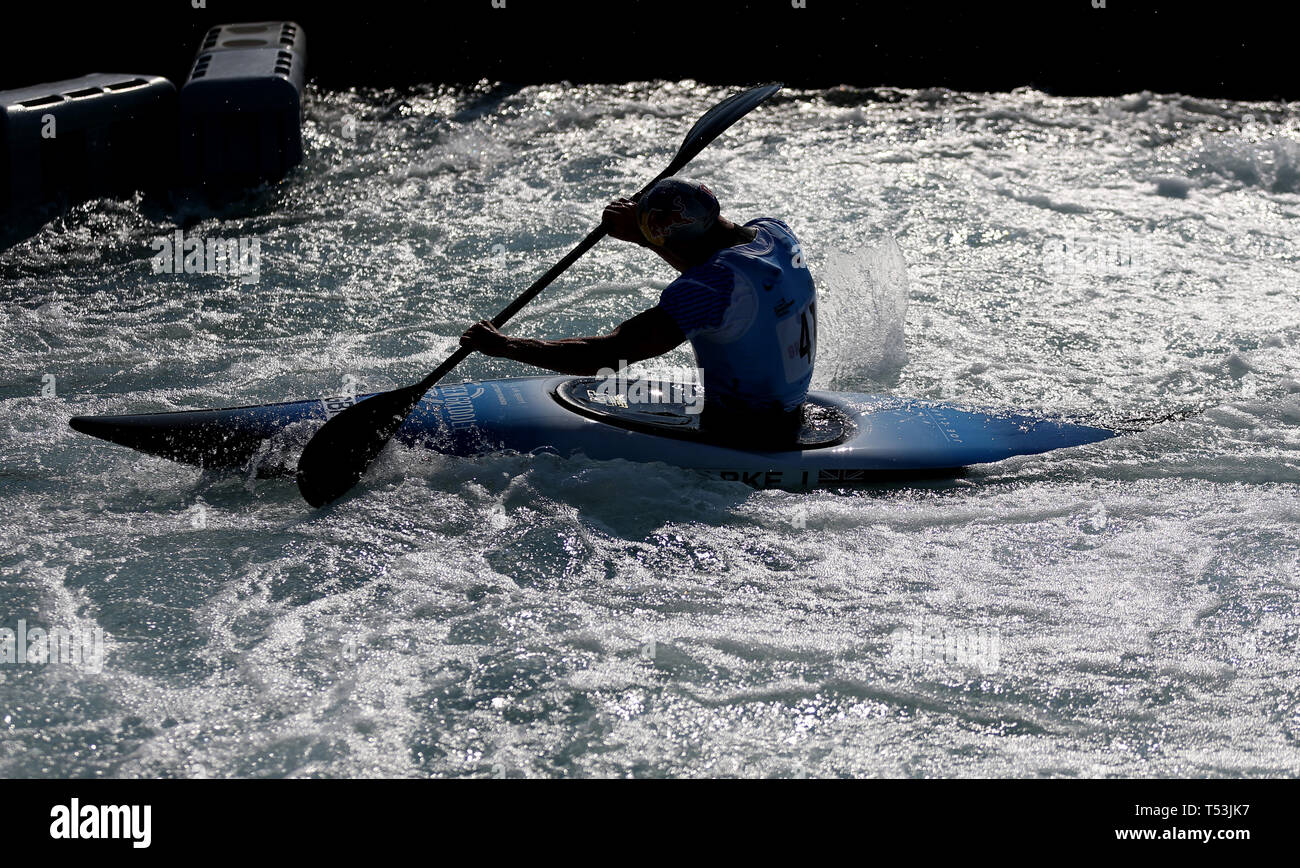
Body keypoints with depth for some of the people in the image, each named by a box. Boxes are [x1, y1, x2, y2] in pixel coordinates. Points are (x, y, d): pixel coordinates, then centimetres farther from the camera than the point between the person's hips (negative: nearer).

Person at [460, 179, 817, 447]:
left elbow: (607, 356, -29)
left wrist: (502, 345, -20)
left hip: (740, 438, -9)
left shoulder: (711, 287, -30)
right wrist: (644, 233, 6)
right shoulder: (775, 232, -4)